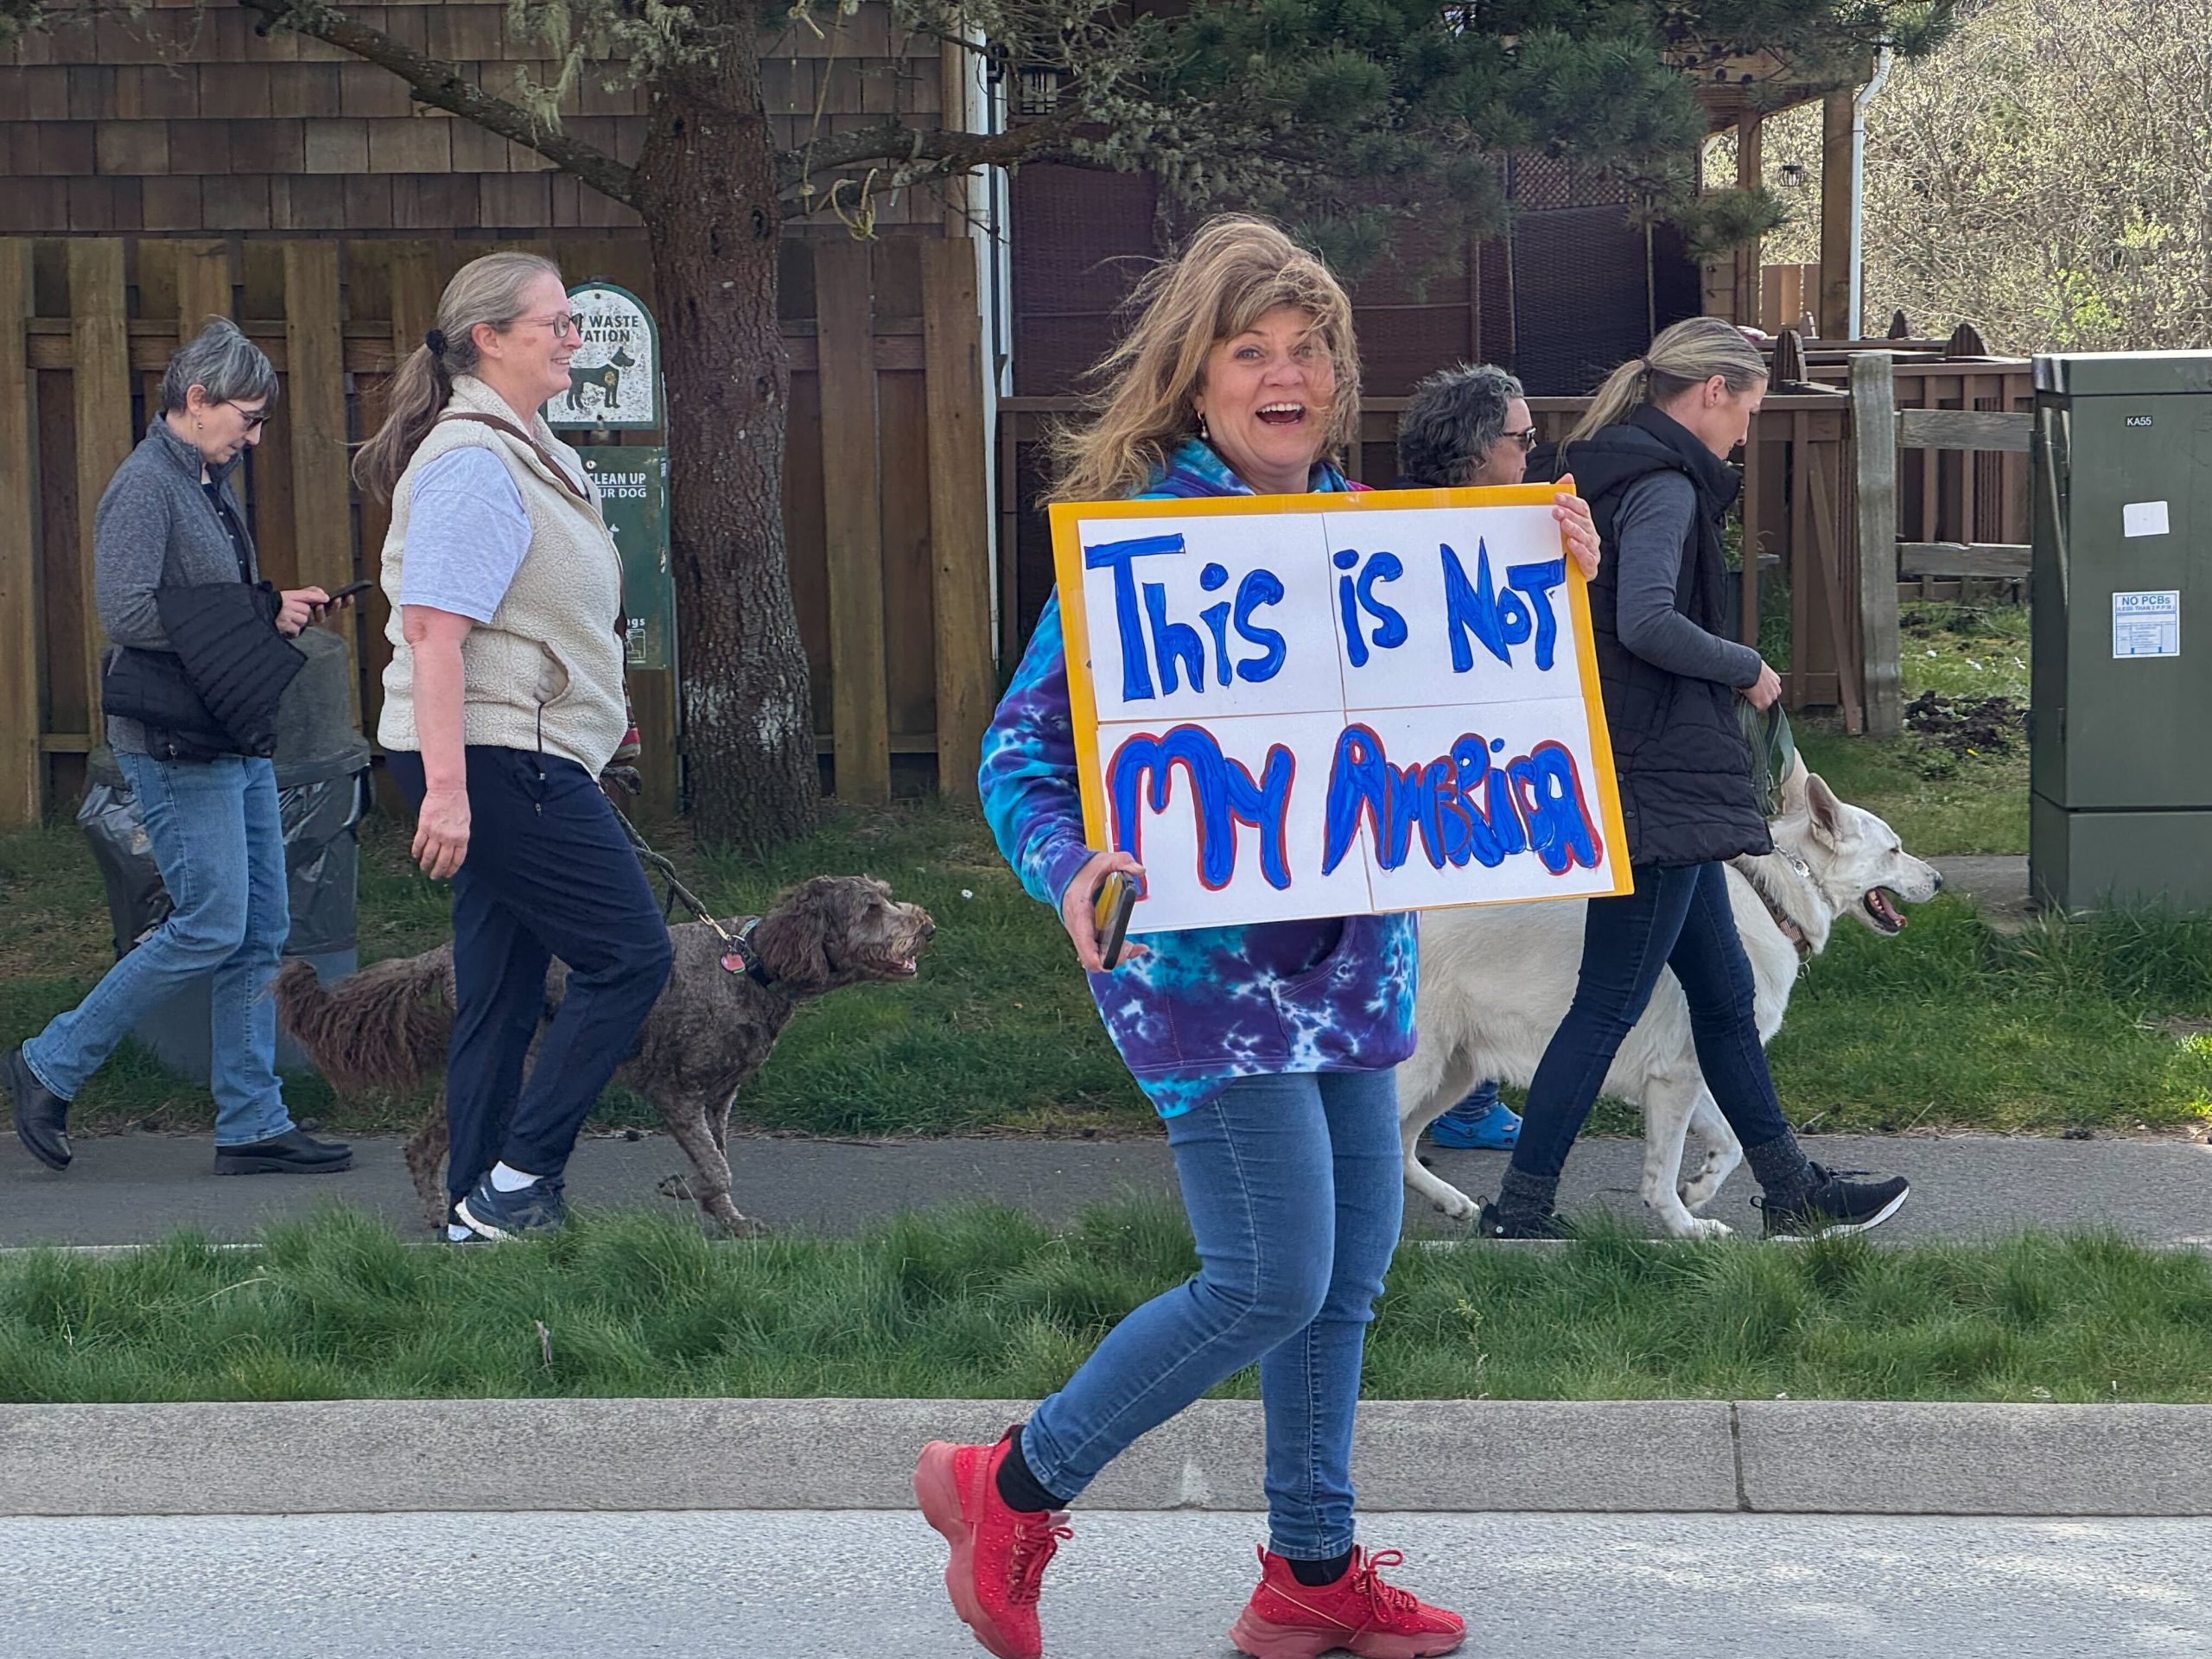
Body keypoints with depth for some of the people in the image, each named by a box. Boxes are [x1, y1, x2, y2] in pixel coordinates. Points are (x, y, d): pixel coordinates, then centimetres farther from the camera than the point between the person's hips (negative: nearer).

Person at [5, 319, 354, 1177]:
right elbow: (128, 611, -22)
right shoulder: (144, 486, -13)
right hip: (177, 744, -10)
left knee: (261, 931, 7)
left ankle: (251, 1123, 11)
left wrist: (279, 609, 6)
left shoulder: (207, 484, 16)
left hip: (234, 740, 10)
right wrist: (262, 613, -18)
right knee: (210, 927, -8)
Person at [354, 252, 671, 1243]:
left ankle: (480, 1215, 14)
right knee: (630, 953, -8)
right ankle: (518, 1184, -5)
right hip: (495, 755, -10)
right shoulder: (471, 462, -15)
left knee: (505, 991, 10)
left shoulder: (525, 448, 18)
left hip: (517, 760, 10)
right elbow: (432, 628, -23)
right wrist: (445, 786, -28)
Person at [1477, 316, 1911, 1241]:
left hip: (1658, 778, 11)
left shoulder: (1613, 472, 15)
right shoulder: (1664, 485, -15)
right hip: (1660, 782, -11)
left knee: (1723, 991, 16)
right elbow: (1649, 623, -27)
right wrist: (1748, 670, -12)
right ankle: (1520, 1209, -1)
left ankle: (1793, 1195, 25)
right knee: (1610, 1003, -5)